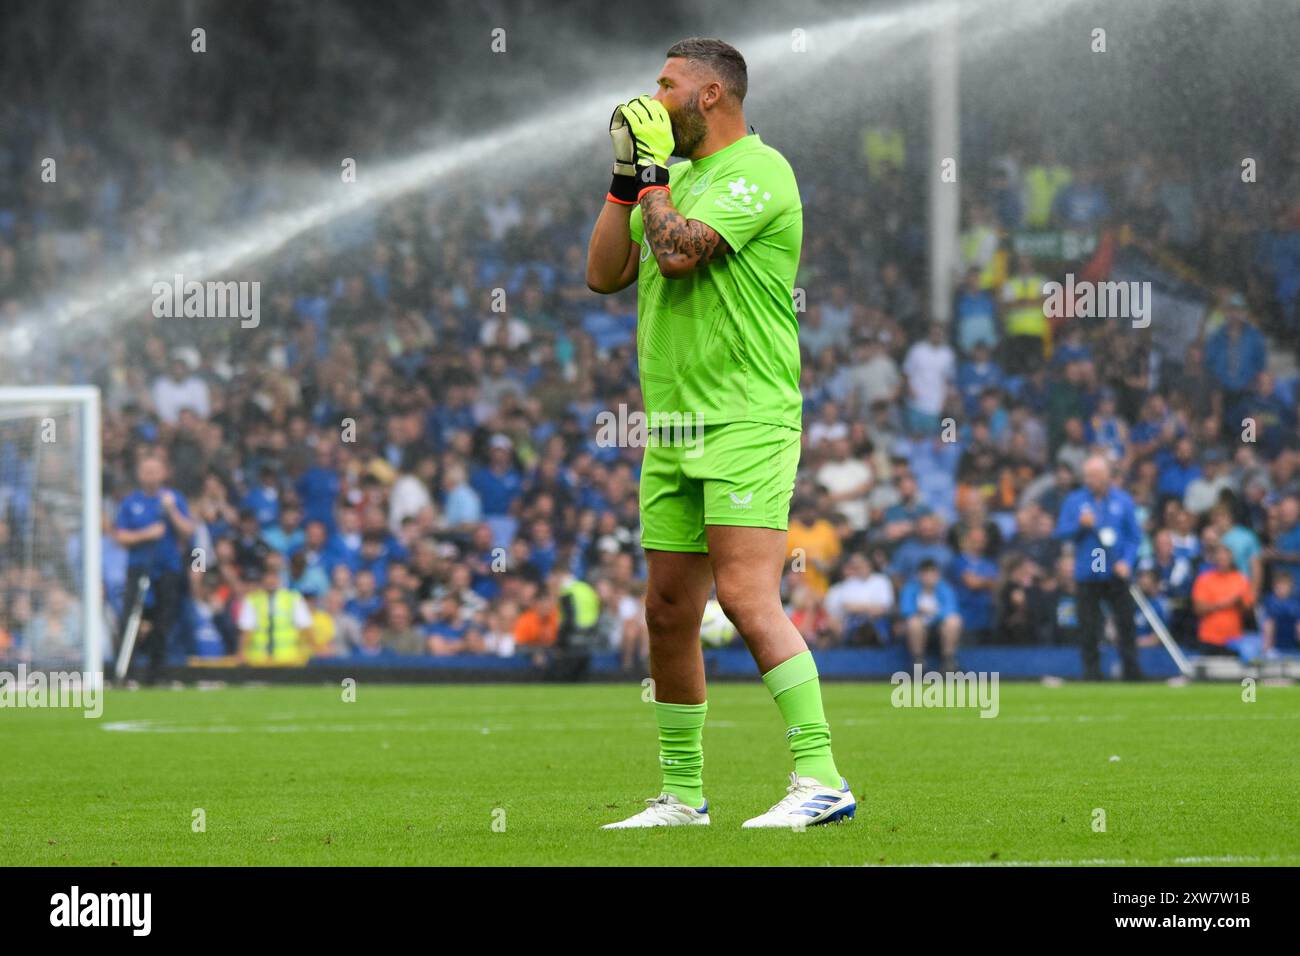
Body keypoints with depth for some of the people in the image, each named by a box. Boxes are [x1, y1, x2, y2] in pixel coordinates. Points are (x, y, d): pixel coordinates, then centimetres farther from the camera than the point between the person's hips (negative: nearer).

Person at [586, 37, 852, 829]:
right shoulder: (678, 179, 19)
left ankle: (821, 779, -21)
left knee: (746, 594, -19)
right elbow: (605, 274, 17)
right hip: (672, 431, 9)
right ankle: (682, 795, 17)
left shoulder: (756, 172, -9)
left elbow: (678, 252, -21)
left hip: (746, 423, -9)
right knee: (669, 610, 8)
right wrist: (626, 178, 10)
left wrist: (650, 175, -6)